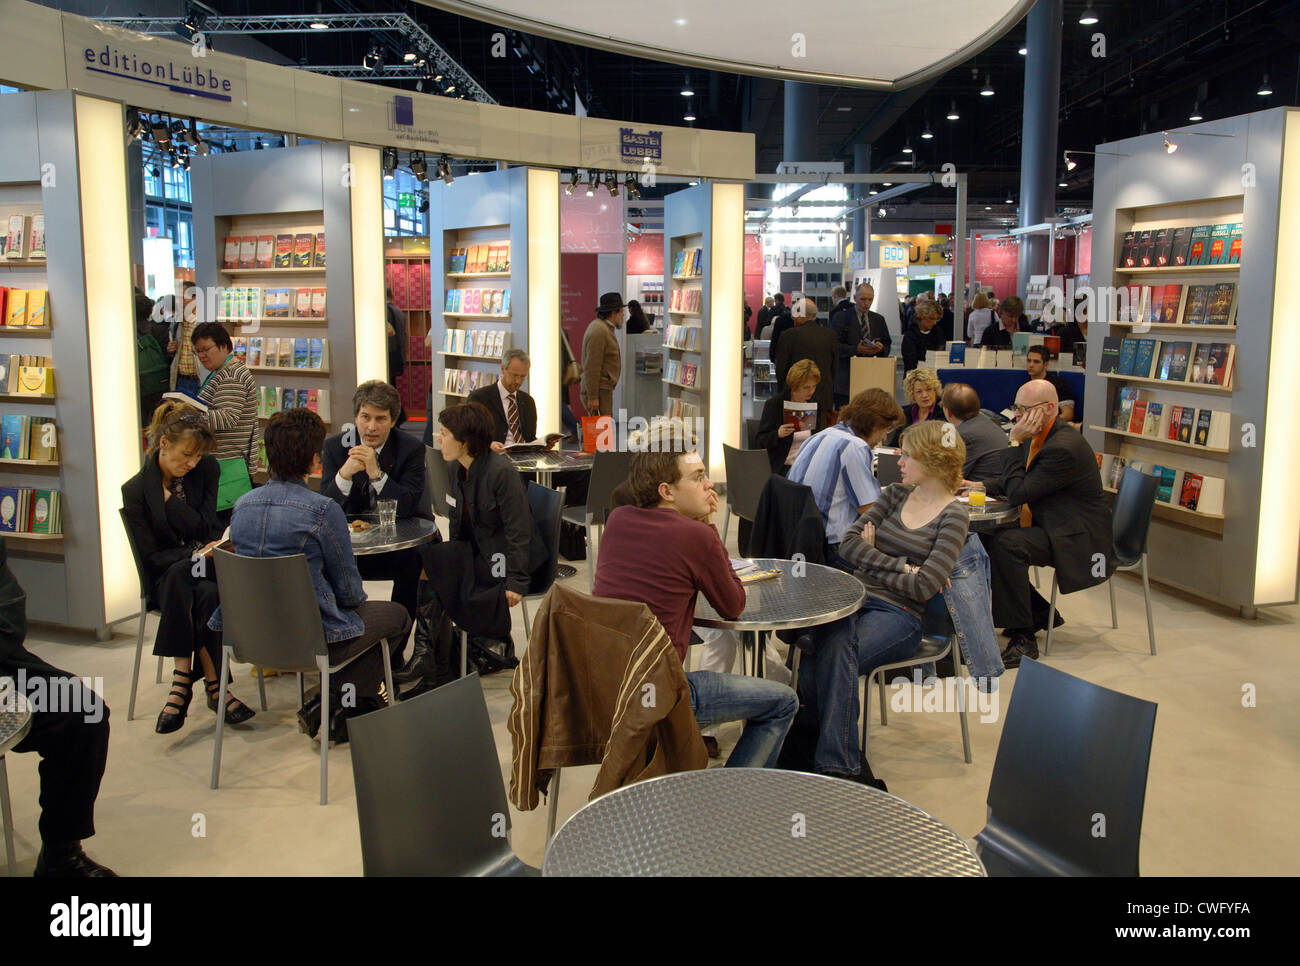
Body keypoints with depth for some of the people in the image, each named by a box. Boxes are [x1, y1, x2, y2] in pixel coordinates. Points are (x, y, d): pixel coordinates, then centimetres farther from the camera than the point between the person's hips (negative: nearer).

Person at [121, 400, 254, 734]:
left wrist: (170, 495, -17)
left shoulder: (206, 469, 2)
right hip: (166, 577, -1)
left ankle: (183, 682, -26)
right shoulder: (136, 490, -2)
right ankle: (212, 684, -31)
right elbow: (152, 556, -5)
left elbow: (204, 527, -7)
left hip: (208, 566, 1)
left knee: (205, 593, -35)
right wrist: (197, 555, -21)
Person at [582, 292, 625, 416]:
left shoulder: (605, 328, 17)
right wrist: (592, 397, -22)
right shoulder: (599, 331, -17)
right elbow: (592, 367, -21)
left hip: (604, 389, 10)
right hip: (599, 391, -10)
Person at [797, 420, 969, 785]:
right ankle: (845, 762, -24)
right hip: (855, 597, 4)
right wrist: (900, 567, -7)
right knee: (833, 655, -32)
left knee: (825, 663, -33)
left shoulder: (953, 517, -1)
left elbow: (924, 586, -12)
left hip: (900, 615, -4)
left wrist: (871, 561, -1)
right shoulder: (896, 494, 16)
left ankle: (837, 766, -27)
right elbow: (849, 542, 5)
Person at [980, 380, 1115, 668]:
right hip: (1051, 527, 11)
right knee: (986, 539, 4)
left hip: (1078, 537, -11)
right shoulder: (1039, 438, 6)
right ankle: (1039, 613, 18)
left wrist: (1015, 443, -22)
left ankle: (1023, 639, -22)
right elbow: (1012, 483, 14)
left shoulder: (1064, 448, -25)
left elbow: (1019, 493, -25)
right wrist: (981, 487, -4)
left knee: (1005, 545, -30)